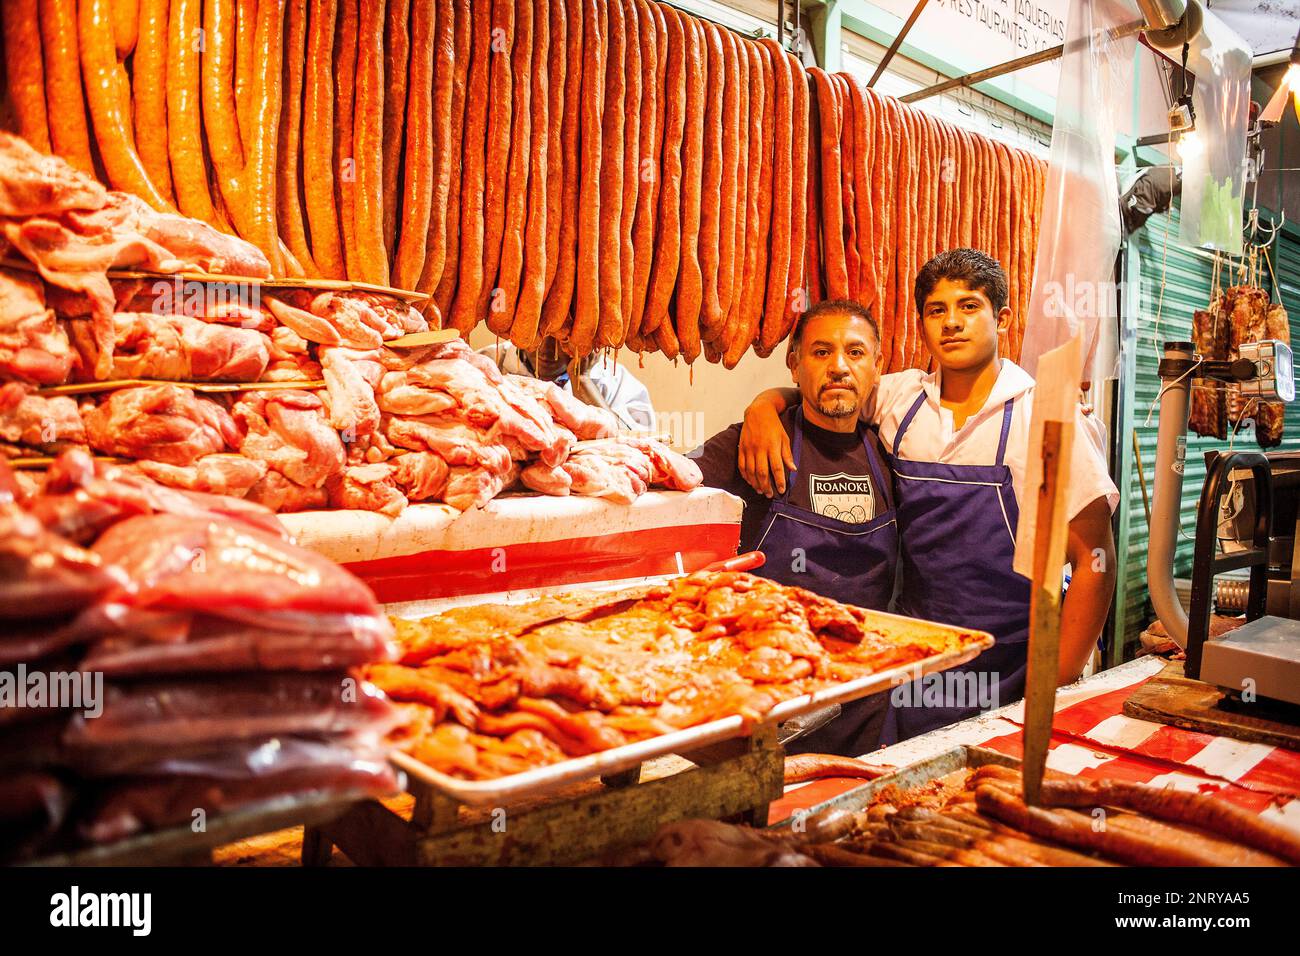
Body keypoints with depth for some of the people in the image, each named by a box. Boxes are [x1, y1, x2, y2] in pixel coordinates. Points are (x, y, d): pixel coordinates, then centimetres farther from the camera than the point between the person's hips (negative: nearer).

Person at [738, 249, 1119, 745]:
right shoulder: (900, 397, 1)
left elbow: (1094, 560, -9)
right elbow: (803, 392, 13)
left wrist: (1056, 691, -12)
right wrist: (763, 408, -11)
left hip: (1010, 678, -3)